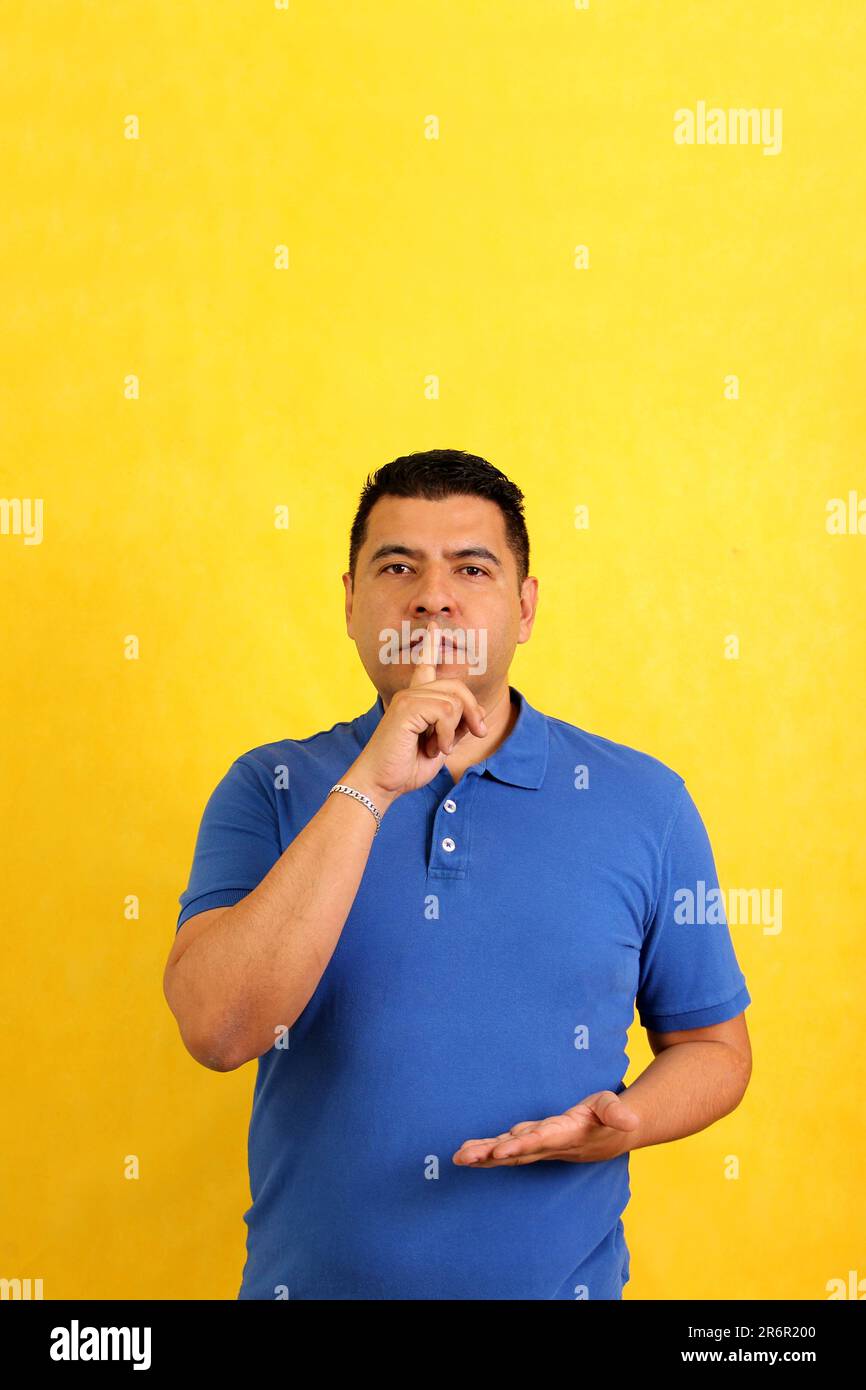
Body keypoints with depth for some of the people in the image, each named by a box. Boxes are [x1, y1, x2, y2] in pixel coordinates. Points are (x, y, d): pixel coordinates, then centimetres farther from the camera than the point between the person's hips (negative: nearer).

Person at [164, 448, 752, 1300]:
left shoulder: (643, 803, -5)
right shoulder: (268, 791, -6)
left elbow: (712, 1046, 4)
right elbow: (217, 1031, -19)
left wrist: (621, 1125, -17)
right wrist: (368, 788, -24)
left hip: (558, 1273, 0)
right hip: (312, 1272, 0)